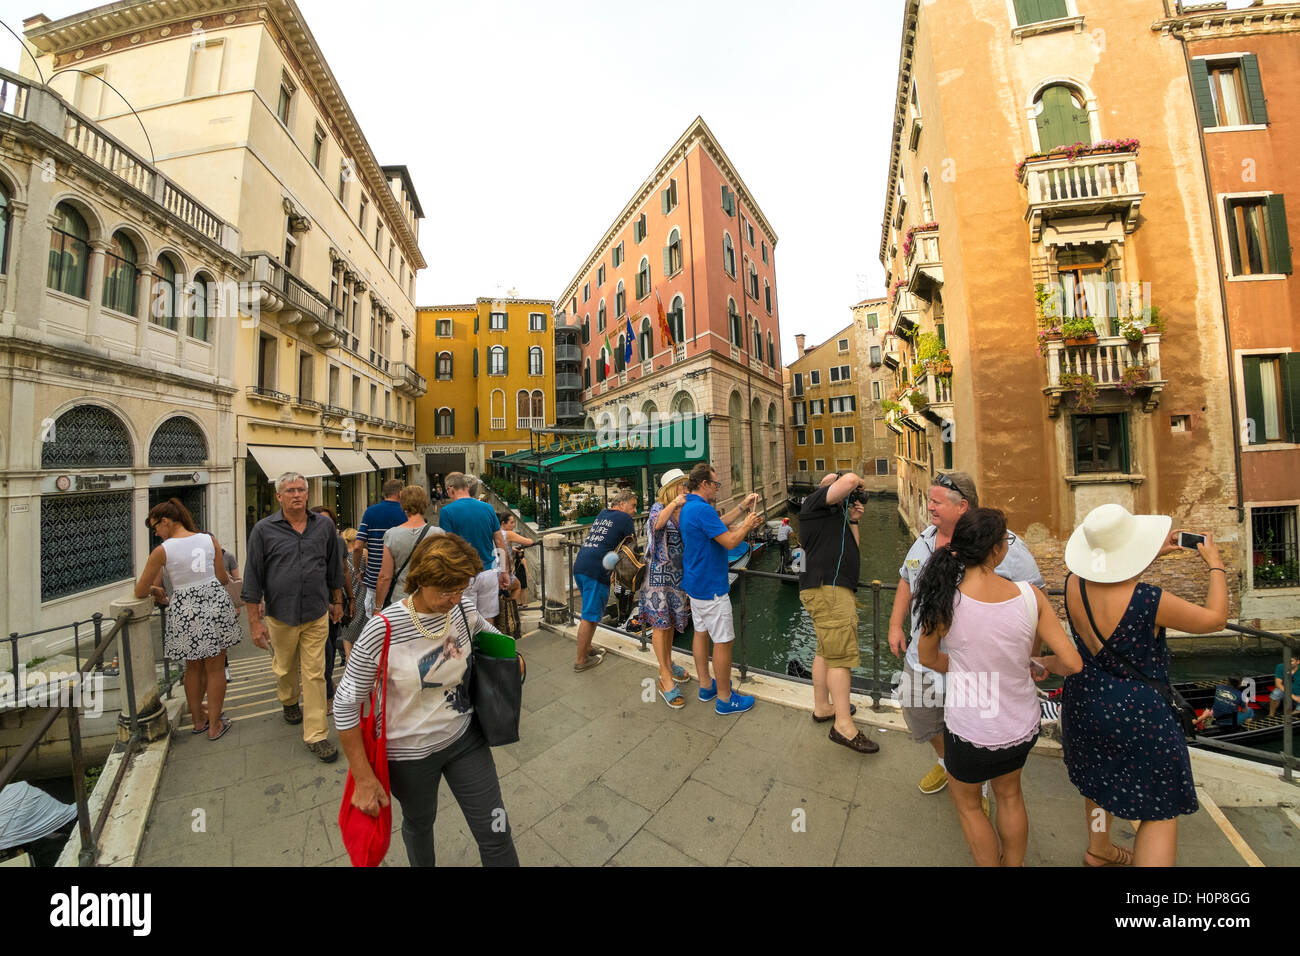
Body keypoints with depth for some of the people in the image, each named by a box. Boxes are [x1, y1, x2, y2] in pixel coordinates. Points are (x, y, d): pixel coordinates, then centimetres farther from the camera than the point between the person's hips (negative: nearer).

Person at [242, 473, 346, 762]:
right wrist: (254, 621, -5)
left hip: (317, 615, 0)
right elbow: (253, 578, -3)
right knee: (284, 668, 22)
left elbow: (334, 567, 10)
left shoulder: (324, 525, -1)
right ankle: (289, 702, 52)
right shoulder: (264, 530, -6)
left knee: (315, 674, 3)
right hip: (280, 616, 0)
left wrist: (337, 601, 14)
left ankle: (316, 734, 14)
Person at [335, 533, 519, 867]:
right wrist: (364, 780, -11)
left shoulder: (463, 610, -15)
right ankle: (422, 863, 61)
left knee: (495, 833, 9)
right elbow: (345, 706, -15)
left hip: (465, 737, 2)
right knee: (420, 824, 28)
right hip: (410, 752, -1)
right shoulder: (382, 630, -26)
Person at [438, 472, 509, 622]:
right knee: (487, 622, 12)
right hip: (489, 573, 4)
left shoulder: (447, 511, -8)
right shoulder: (487, 508, 4)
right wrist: (504, 572, 13)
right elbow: (500, 542, 6)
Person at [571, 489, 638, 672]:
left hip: (579, 566, 8)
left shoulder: (602, 514, 20)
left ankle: (587, 649, 32)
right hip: (595, 570, -8)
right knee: (590, 616, 2)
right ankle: (581, 661, 12)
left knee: (592, 612, 21)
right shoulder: (625, 518, -1)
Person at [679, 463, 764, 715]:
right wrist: (747, 524, -6)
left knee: (701, 633, 19)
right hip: (711, 587, -10)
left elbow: (719, 524, 16)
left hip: (695, 583, 10)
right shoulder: (702, 509, -25)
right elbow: (729, 541, -23)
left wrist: (742, 507, 13)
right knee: (723, 641, 2)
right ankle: (724, 699, 16)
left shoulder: (688, 507, 8)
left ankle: (706, 686, 33)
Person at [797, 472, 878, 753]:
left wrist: (852, 521, 12)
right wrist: (857, 481, 4)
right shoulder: (816, 500, -4)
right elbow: (849, 479, -19)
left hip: (832, 589, 10)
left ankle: (822, 707, 30)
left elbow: (852, 549, 21)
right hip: (827, 589, -10)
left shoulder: (836, 515, 24)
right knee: (842, 655, -8)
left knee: (826, 651, 18)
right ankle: (843, 726, 0)